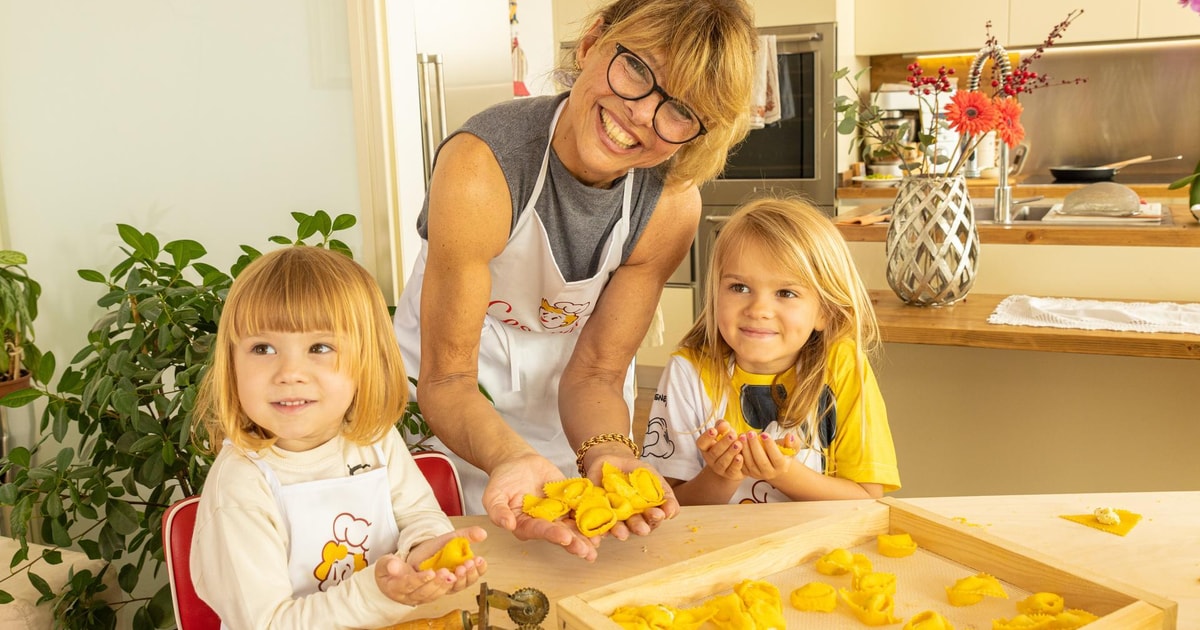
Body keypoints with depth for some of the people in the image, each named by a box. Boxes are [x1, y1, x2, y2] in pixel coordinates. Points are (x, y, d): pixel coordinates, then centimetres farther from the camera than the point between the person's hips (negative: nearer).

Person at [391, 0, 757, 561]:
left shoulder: (672, 205, -23)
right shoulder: (479, 168, -34)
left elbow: (594, 371, -15)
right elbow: (447, 378, -30)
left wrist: (607, 454, -36)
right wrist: (515, 459, -49)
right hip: (456, 370, -2)